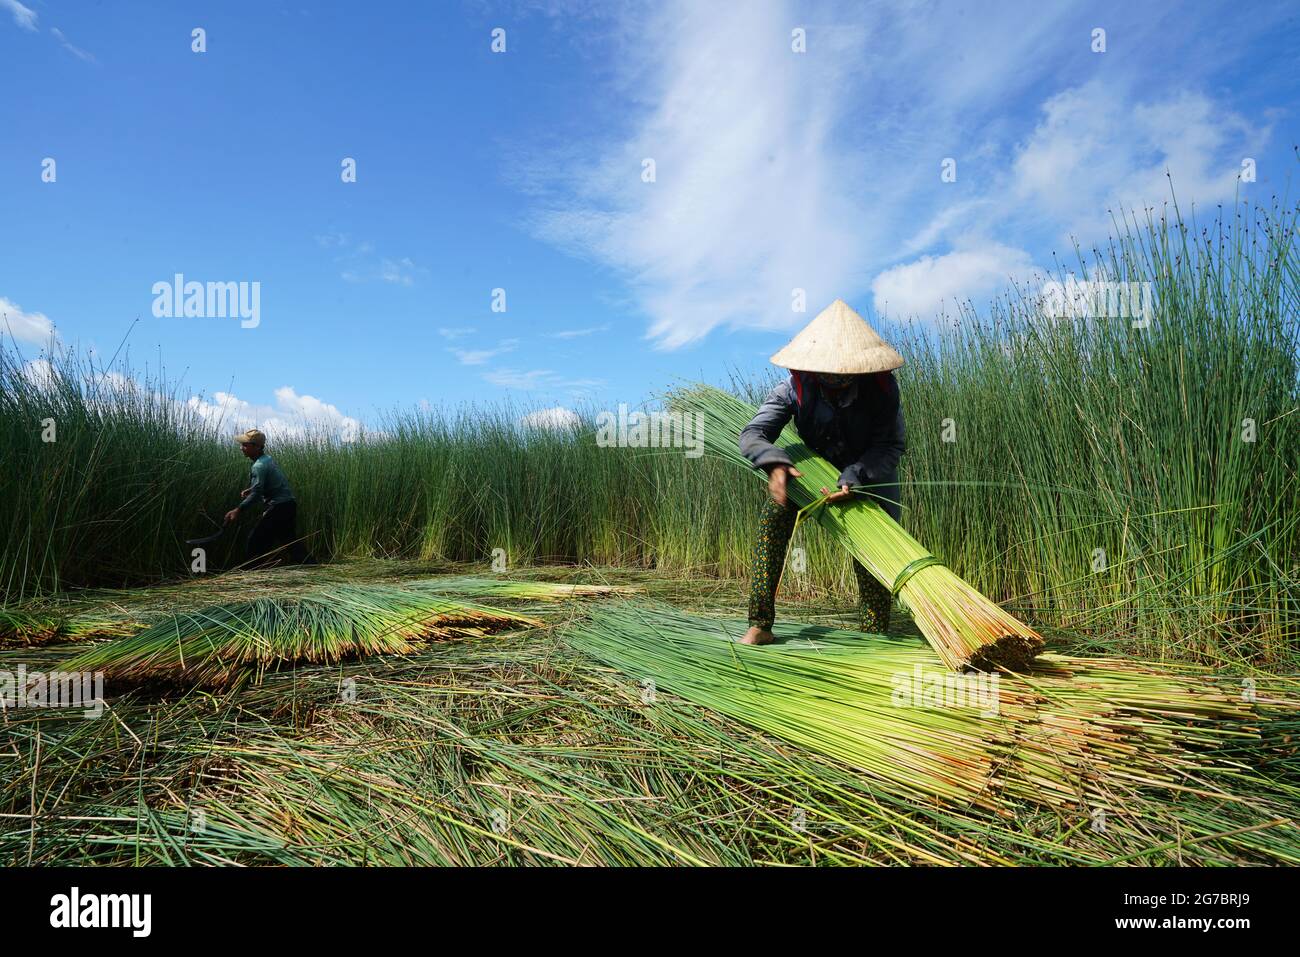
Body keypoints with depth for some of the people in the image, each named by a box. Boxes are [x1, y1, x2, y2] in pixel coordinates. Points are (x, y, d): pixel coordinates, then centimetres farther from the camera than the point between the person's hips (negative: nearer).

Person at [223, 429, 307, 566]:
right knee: (290, 540, 13)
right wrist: (250, 489, 16)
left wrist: (238, 510, -28)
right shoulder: (268, 459, 13)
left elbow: (256, 493, -24)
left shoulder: (259, 466, -16)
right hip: (288, 505, 10)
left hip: (279, 507, -10)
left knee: (256, 539, -3)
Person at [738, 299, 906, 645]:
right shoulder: (795, 387, -24)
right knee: (773, 514, -21)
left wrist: (854, 478, -38)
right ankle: (759, 625, -19)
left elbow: (891, 445, -20)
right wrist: (775, 464, -51)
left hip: (871, 474, 0)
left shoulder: (882, 386, -24)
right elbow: (752, 433, -28)